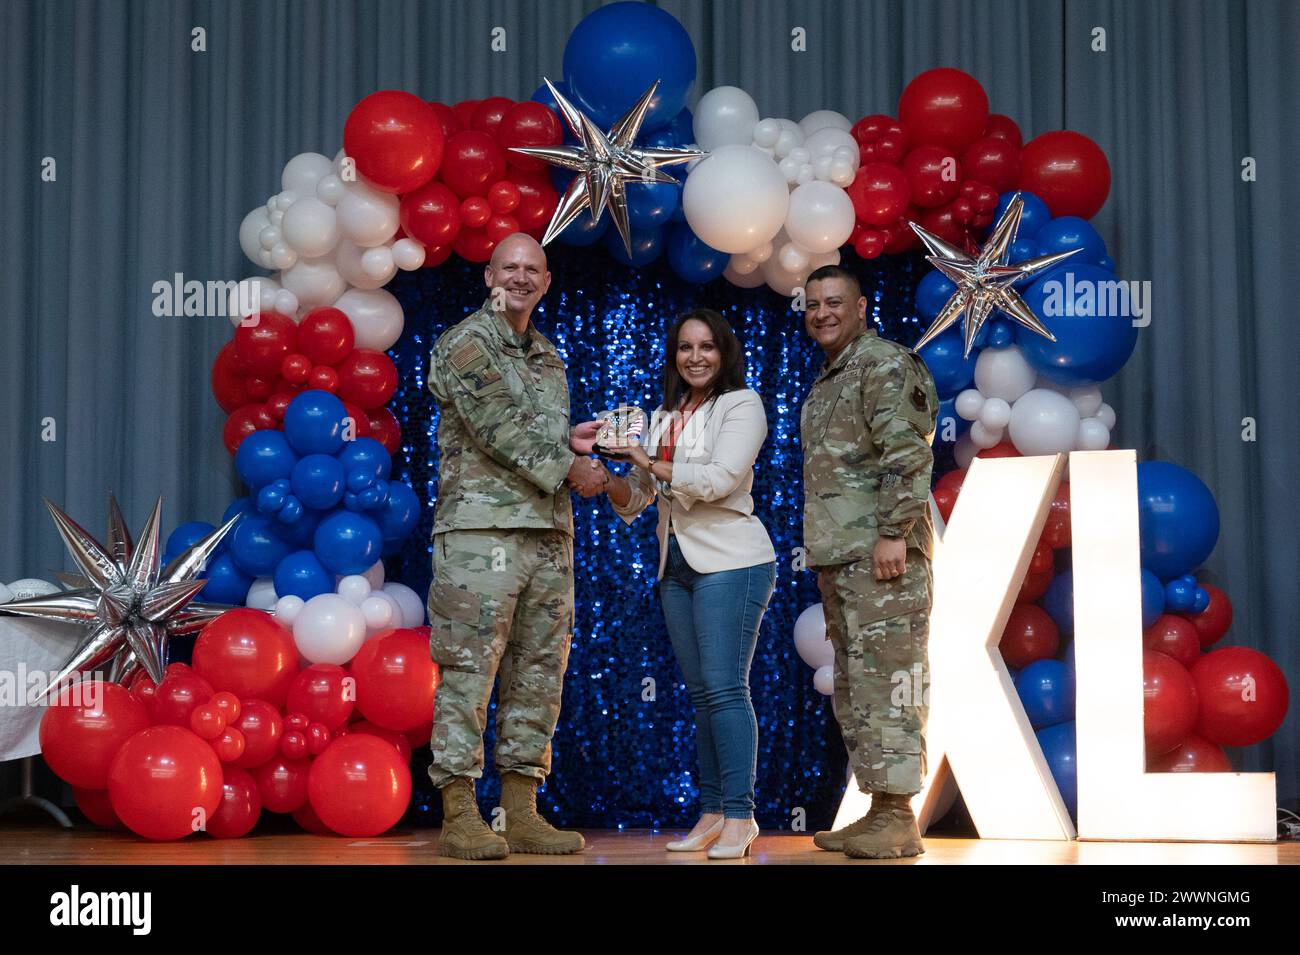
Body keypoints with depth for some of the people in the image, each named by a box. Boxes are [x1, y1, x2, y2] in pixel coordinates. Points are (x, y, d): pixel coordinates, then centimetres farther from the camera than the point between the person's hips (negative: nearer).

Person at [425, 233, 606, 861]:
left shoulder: (548, 357, 21)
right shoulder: (465, 343, -1)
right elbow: (496, 426, -12)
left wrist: (568, 440, 4)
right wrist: (568, 468, -10)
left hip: (549, 532, 8)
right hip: (482, 527, -7)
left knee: (538, 673, 7)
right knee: (469, 670, -7)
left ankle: (522, 813, 12)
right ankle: (460, 817, -4)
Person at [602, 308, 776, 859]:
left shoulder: (740, 405, -2)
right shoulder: (664, 417, 15)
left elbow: (720, 478, -16)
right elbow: (635, 501, 16)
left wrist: (650, 462, -11)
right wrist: (612, 481, -5)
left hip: (730, 561, -7)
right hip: (676, 565, 7)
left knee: (724, 686, -11)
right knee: (700, 691, 8)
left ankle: (739, 817, -8)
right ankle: (711, 814, 12)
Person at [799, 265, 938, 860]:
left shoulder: (884, 364, -6)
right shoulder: (826, 382, 23)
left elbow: (907, 454, -16)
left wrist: (894, 532, -23)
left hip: (882, 554, -10)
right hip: (839, 558, 10)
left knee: (885, 678, -11)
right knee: (854, 684, 11)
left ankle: (897, 820, -10)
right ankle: (877, 812, 17)